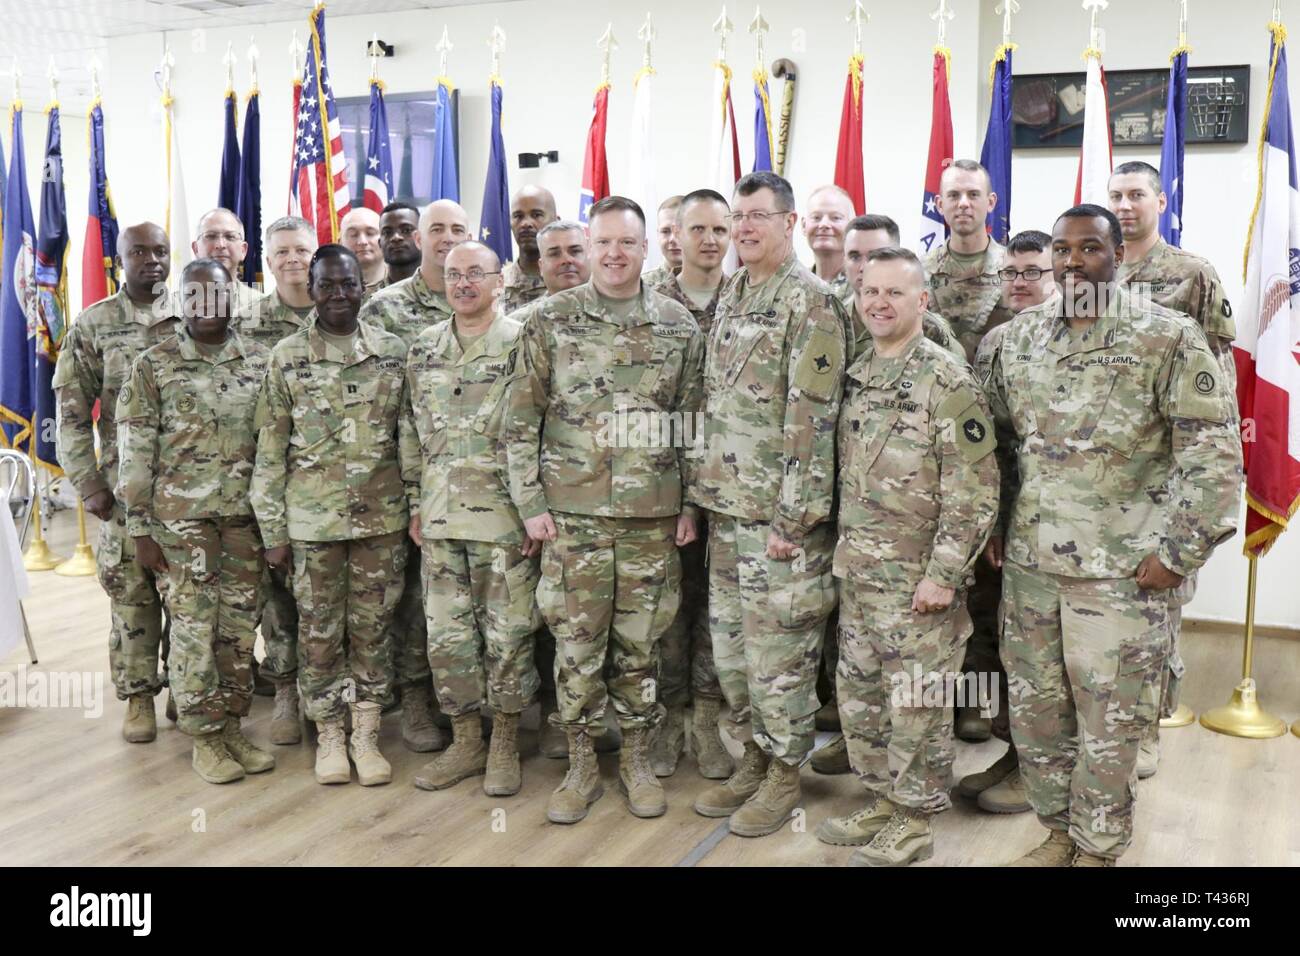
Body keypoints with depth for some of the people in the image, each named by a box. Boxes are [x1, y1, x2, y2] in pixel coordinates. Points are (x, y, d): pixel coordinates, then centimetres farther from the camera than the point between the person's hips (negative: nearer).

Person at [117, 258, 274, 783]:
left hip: (247, 513, 3)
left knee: (240, 622, 8)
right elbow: (135, 452, -3)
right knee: (193, 624, 2)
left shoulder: (261, 361, 5)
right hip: (182, 514, -3)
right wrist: (140, 530, -6)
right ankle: (204, 736, 14)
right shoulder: (153, 366, -2)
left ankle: (232, 724, 21)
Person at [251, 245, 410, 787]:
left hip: (382, 517, 1)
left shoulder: (393, 351, 3)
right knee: (319, 633, 7)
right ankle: (328, 736, 23)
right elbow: (270, 451, 0)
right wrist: (273, 532, -3)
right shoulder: (287, 357, -1)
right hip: (312, 519, -1)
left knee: (373, 629, 9)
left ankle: (367, 734, 22)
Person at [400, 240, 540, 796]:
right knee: (446, 636, 9)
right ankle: (464, 743, 23)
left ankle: (504, 746, 17)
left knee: (507, 635, 3)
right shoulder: (423, 350, 11)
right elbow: (411, 434, 15)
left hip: (504, 519, -5)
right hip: (440, 520, 5)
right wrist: (416, 506, 10)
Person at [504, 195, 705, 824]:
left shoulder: (679, 327, 5)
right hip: (571, 513, -1)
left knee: (640, 643, 9)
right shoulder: (551, 321, 1)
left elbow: (691, 424, 9)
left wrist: (691, 504, 4)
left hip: (652, 514, 1)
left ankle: (637, 760, 26)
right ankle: (580, 766, 21)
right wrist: (530, 503, -3)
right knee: (576, 642, 5)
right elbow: (521, 421, 2)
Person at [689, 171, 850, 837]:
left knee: (779, 648, 2)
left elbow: (811, 420, -17)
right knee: (730, 643, 15)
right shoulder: (730, 295, 13)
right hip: (725, 507, 8)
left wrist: (793, 517, -19)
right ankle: (752, 759, 31)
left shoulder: (811, 302, -12)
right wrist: (700, 494, 14)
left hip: (778, 514, -8)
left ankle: (783, 776, 18)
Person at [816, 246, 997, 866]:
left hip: (916, 578, -7)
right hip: (856, 571, 7)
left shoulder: (948, 383, -13)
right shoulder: (855, 375, 9)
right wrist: (841, 549, 13)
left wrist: (943, 574, -19)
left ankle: (914, 822, 20)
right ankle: (881, 801, 33)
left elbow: (974, 489, -16)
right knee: (858, 692, 16)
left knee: (915, 701, 4)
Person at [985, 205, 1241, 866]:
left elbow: (1213, 450, -9)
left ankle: (1097, 848, 26)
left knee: (1109, 724, 7)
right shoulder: (1019, 338, 8)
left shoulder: (1168, 336, -7)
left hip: (1121, 571, -4)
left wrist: (1179, 548, -13)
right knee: (1035, 712, 14)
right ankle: (1058, 832, 34)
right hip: (1027, 565, 5)